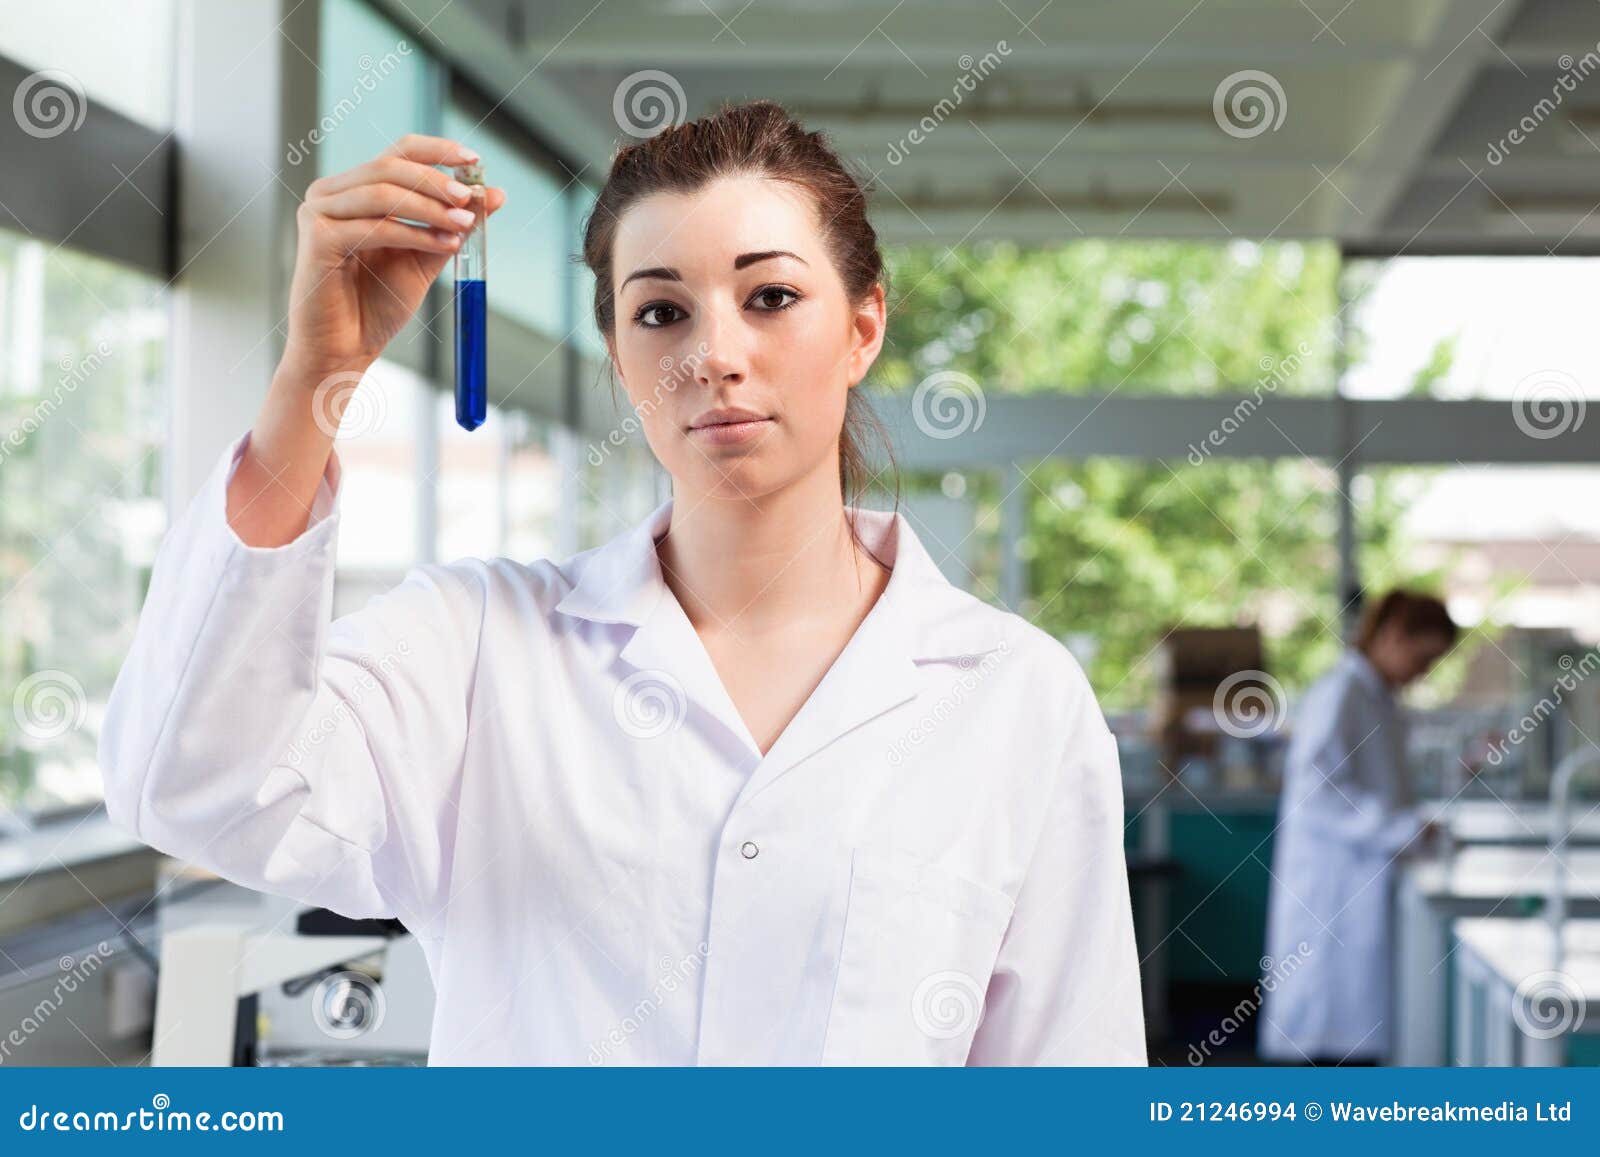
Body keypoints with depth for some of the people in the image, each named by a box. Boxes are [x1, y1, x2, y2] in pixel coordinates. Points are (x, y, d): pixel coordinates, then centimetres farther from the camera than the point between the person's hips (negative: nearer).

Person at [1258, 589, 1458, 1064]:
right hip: (1334, 888, -9)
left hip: (1367, 889, 9)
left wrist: (1415, 828, 8)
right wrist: (1402, 828, -24)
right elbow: (1317, 790, -22)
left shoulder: (1382, 699, 15)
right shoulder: (1339, 694, -13)